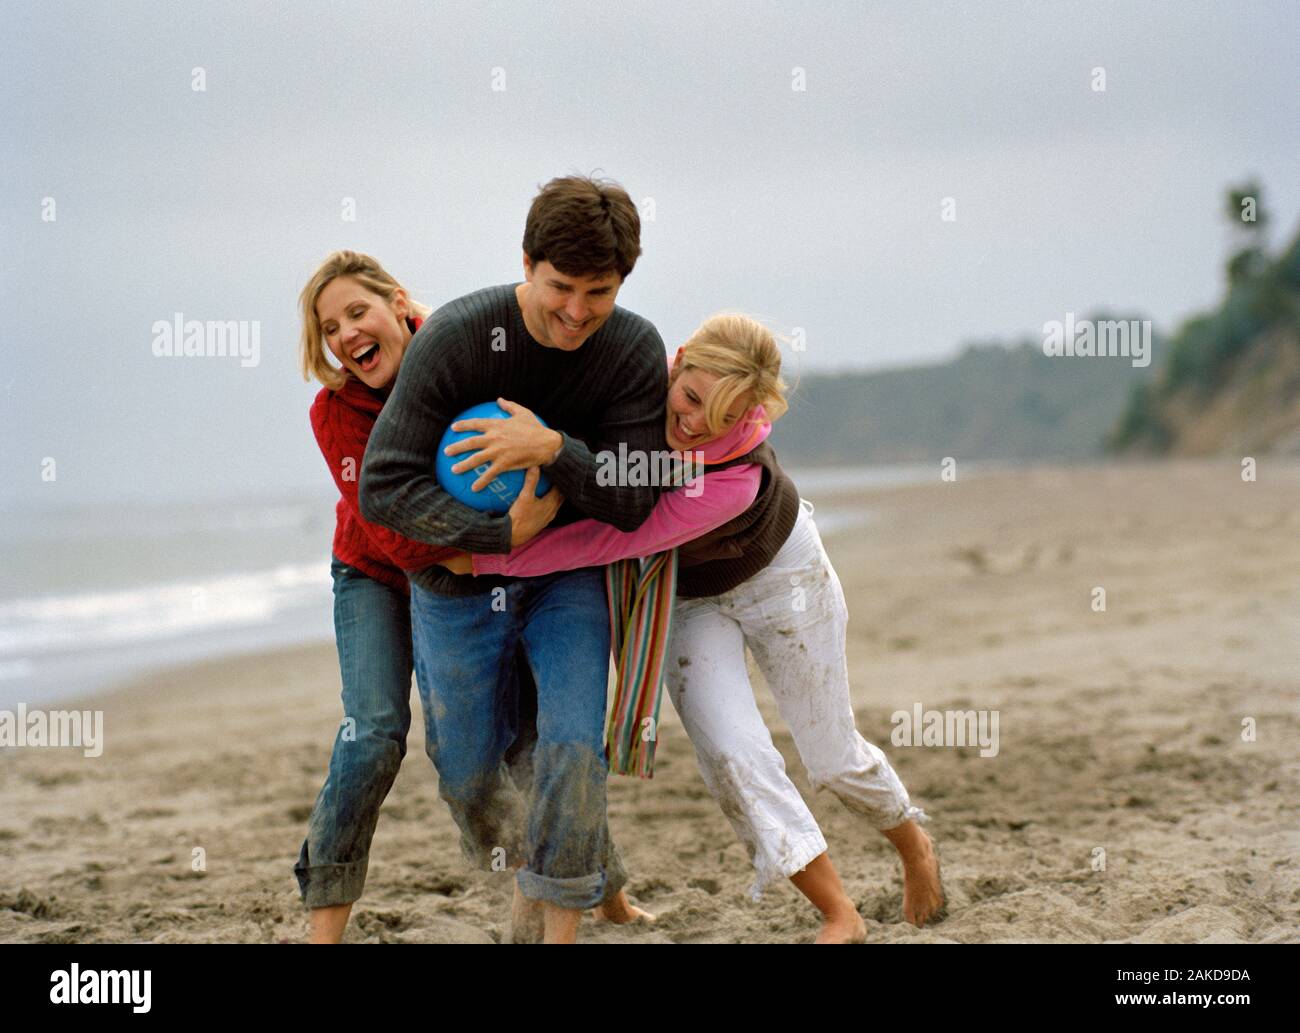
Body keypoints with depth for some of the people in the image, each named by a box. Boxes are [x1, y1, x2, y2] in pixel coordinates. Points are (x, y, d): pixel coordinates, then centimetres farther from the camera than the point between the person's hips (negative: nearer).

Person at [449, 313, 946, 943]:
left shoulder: (737, 479, -42)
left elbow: (612, 540, -43)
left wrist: (483, 557, -42)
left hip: (775, 573, -3)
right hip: (681, 596, 4)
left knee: (831, 756, 7)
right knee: (729, 750, -16)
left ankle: (912, 843, 40)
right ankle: (839, 916, -6)